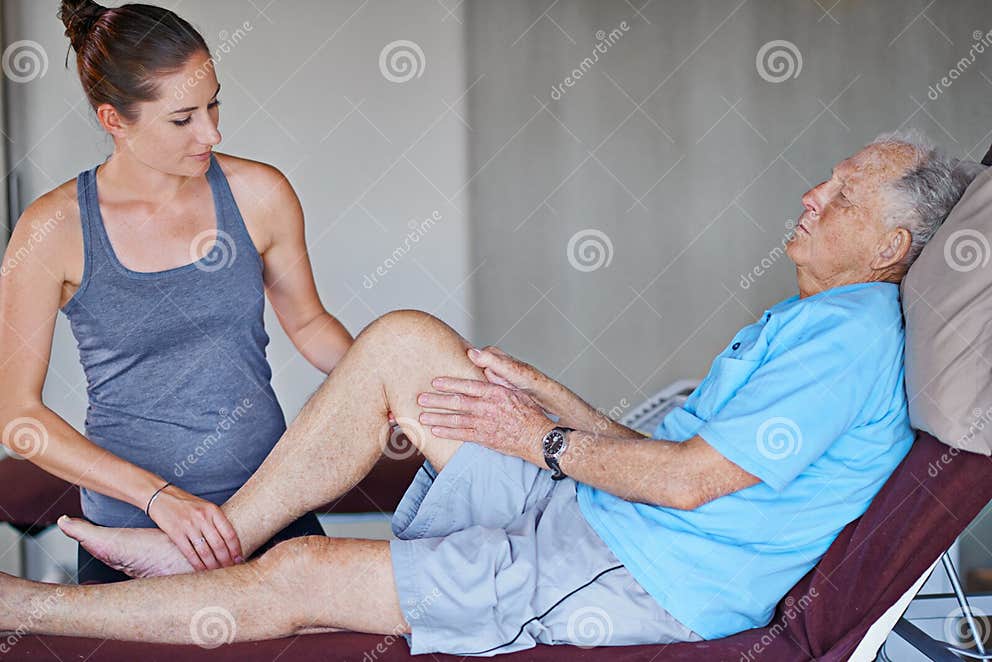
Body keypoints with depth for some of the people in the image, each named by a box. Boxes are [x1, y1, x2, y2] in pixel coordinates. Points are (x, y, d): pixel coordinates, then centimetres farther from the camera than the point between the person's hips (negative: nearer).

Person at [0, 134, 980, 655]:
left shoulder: (851, 337, -14)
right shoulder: (804, 321, 19)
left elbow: (691, 478, -19)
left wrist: (543, 438, -9)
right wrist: (547, 395, 8)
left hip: (635, 583, -9)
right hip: (585, 510, 10)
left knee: (300, 581, -12)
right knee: (403, 339, -4)